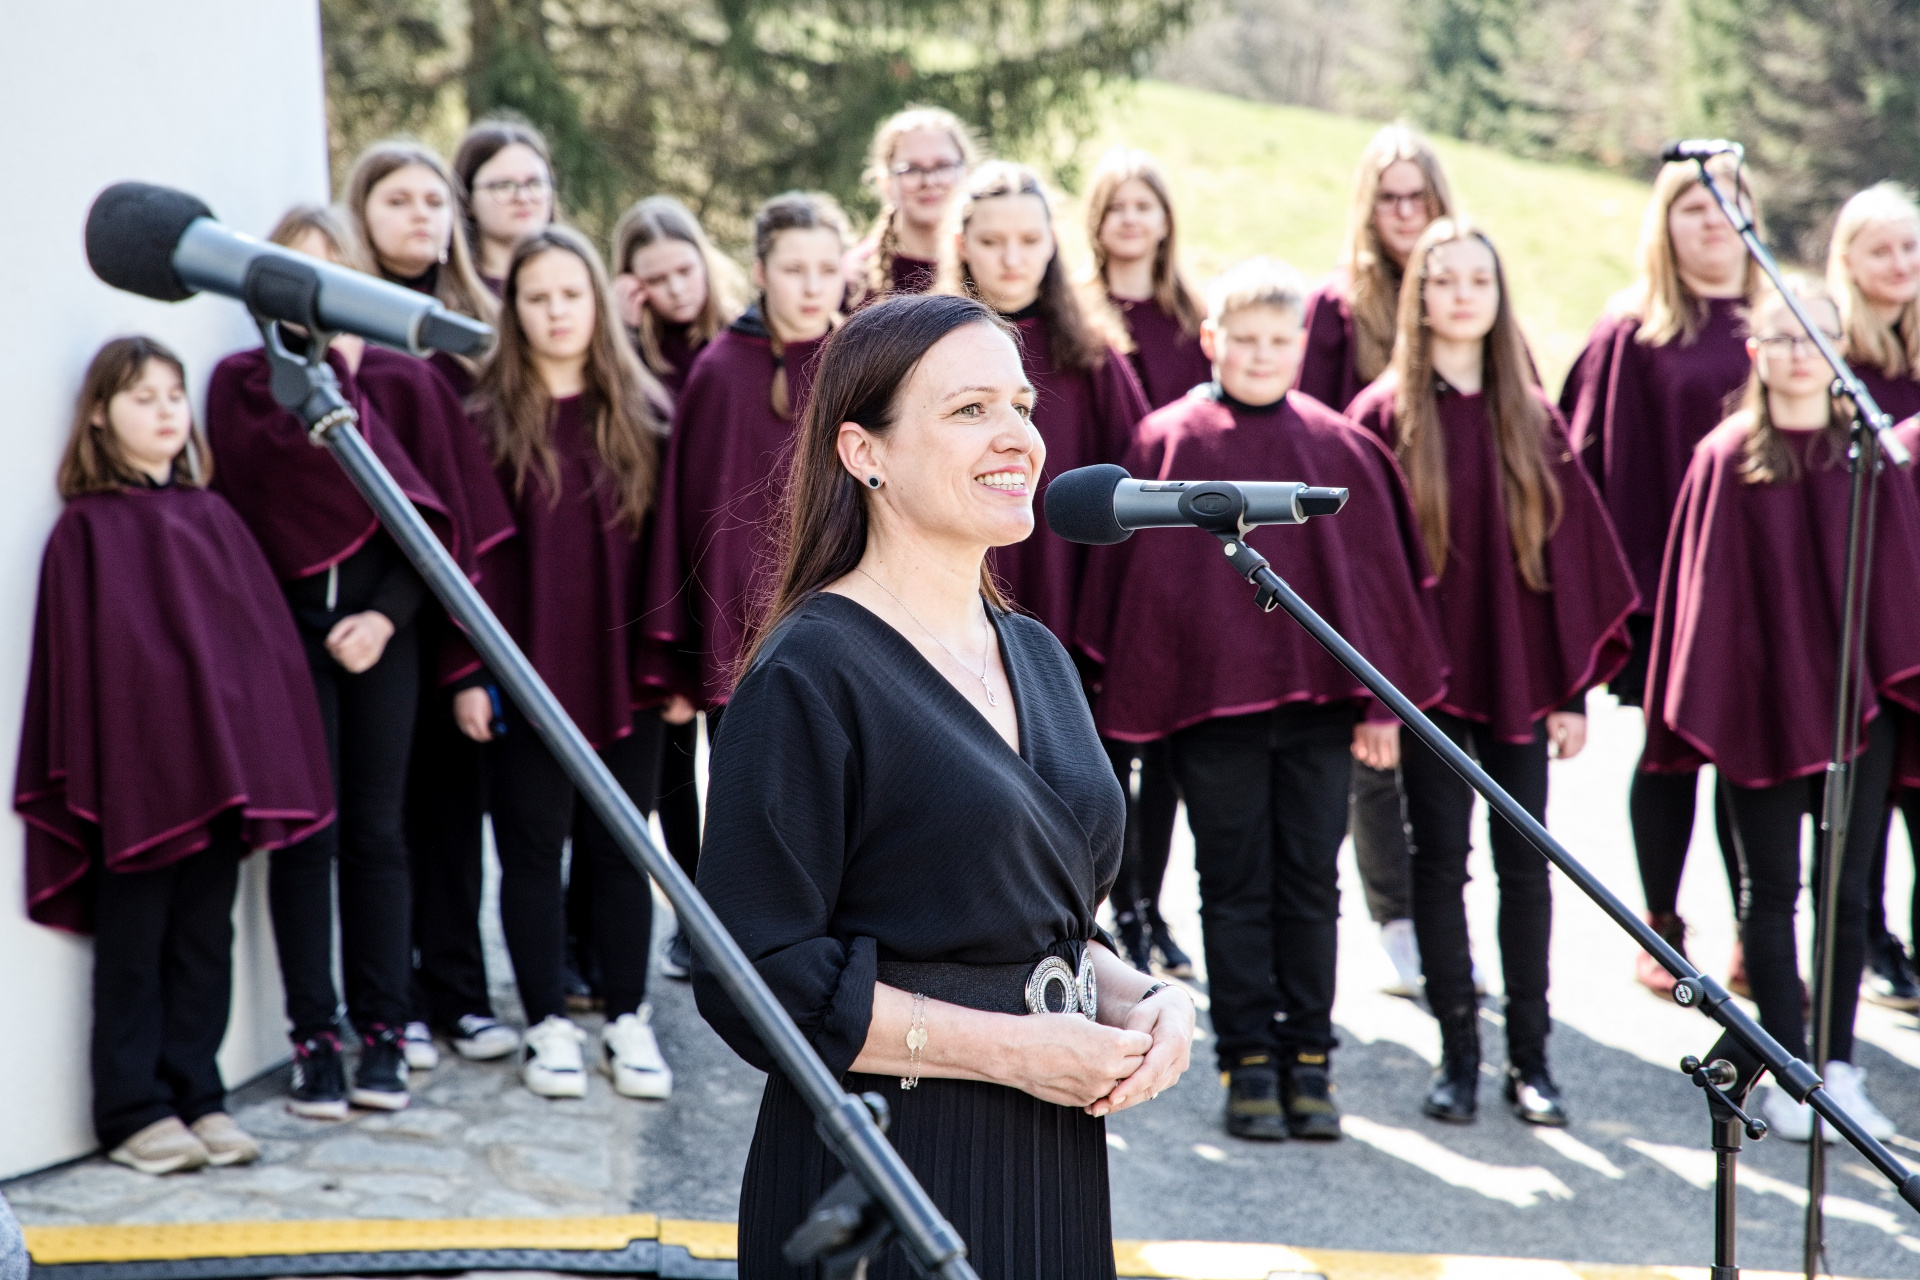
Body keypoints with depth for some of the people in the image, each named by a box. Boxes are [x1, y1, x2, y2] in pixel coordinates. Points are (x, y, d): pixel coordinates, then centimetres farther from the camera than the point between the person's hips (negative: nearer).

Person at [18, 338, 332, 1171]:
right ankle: (133, 1112, 8)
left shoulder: (210, 517, 12)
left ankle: (197, 1097, 17)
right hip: (135, 776, -5)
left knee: (205, 940, 9)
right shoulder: (88, 529, -4)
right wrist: (87, 776, -11)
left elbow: (262, 635, 13)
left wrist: (264, 768, 8)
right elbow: (78, 661, -7)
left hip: (219, 775, 5)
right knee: (133, 944, 2)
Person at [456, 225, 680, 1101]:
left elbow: (665, 544, 7)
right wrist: (468, 671, -8)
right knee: (534, 848, 4)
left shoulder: (641, 414, 7)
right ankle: (548, 1026, 12)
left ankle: (629, 1021, 16)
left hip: (624, 672, 2)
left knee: (619, 848, 7)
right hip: (528, 672, -2)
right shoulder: (487, 418, 0)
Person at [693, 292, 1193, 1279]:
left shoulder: (1036, 659, 11)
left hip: (1053, 1170, 7)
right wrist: (1010, 1047, -18)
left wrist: (1143, 1000, 0)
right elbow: (757, 978, -18)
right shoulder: (807, 675, -13)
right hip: (875, 1190, -7)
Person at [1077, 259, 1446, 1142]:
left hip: (1316, 700, 2)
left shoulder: (1339, 448, 5)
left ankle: (1308, 1060, 14)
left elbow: (1377, 572, 7)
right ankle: (1249, 1063, 11)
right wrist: (1133, 695, -1)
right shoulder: (1167, 442, 0)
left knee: (1310, 885, 6)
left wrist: (1382, 700, 3)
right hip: (1212, 696, -1)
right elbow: (1140, 575, 2)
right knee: (1236, 888, 4)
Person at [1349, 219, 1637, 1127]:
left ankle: (1529, 1055, 10)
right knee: (1440, 860, 1)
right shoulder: (1385, 416, -2)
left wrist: (1574, 686, 3)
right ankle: (1457, 1053, 9)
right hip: (1430, 671, -2)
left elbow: (1570, 550, 7)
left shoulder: (1534, 418, 6)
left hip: (1519, 672, 2)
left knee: (1526, 862, 3)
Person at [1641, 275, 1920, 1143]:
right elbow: (1704, 587, -1)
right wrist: (1700, 704, -3)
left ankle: (1840, 1068, 13)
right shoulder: (1724, 459, -2)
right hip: (1759, 705, -1)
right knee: (1770, 892, 4)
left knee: (1846, 892, 5)